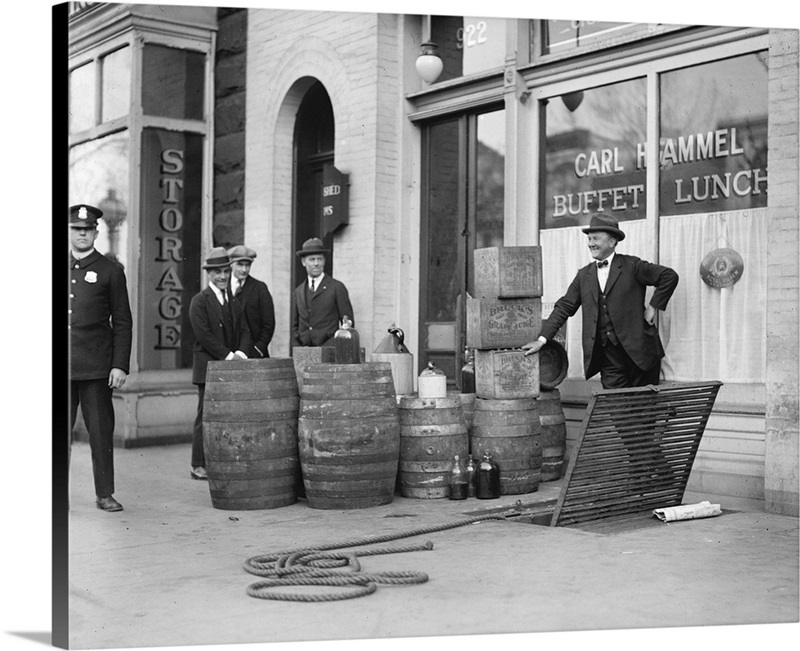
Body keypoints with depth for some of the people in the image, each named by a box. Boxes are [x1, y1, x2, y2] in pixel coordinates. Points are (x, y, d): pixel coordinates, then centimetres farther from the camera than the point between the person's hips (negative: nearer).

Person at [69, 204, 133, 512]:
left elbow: (122, 323, 2)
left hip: (96, 367, -2)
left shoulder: (111, 270, 4)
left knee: (101, 430, 1)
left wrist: (120, 366, -6)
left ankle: (105, 495, 9)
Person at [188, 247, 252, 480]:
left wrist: (240, 353, -7)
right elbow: (204, 335, -12)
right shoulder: (199, 301, -3)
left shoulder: (234, 301, 17)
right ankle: (199, 465, 3)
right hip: (208, 368, -5)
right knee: (207, 415, -3)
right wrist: (228, 355, -14)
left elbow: (244, 330, 13)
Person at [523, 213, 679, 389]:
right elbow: (564, 307, 9)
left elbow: (669, 276, -1)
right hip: (608, 356, 3)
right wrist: (542, 339, 2)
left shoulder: (631, 266, -1)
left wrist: (653, 306, -4)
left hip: (638, 350, -3)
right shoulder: (584, 275, 11)